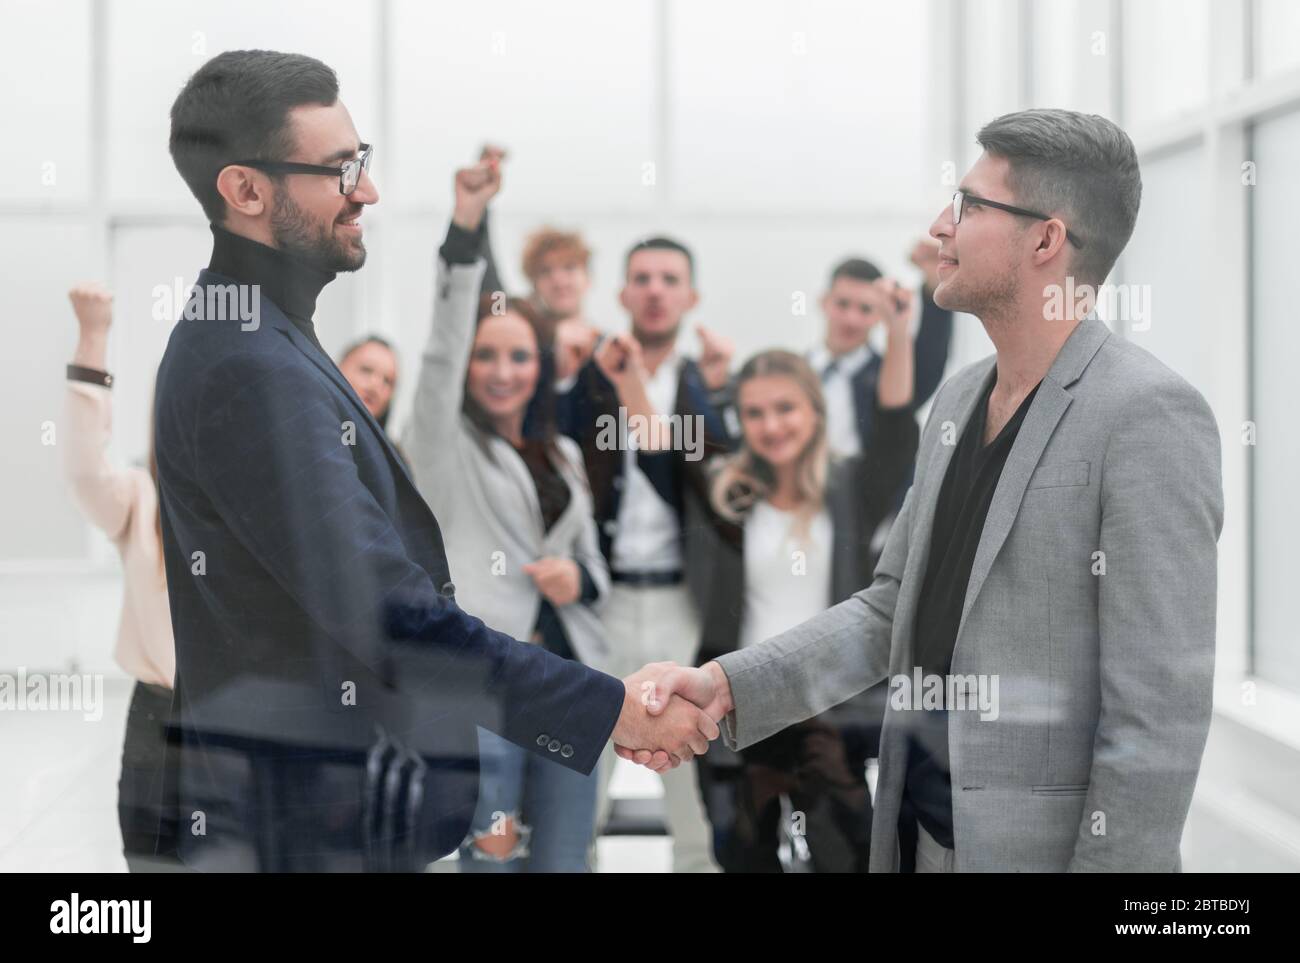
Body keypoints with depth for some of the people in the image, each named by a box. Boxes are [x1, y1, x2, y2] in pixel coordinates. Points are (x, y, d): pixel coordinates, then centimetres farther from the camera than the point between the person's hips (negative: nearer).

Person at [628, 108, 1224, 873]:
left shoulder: (1151, 416, -18)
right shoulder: (962, 398, 8)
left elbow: (1160, 707, -19)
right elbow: (895, 611, 12)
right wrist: (726, 685, -1)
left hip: (1048, 840, -8)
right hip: (920, 825, 8)